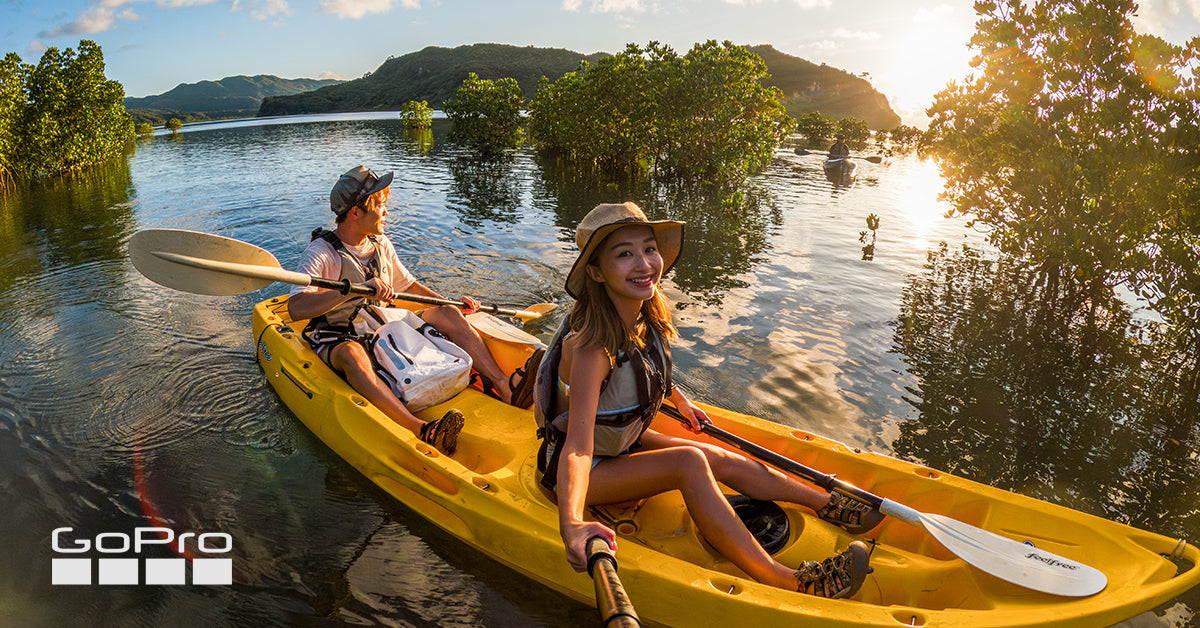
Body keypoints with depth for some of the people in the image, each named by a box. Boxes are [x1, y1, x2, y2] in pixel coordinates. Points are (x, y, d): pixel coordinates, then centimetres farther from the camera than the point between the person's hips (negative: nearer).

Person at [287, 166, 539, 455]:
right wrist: (357, 289, -39)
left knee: (448, 315, -8)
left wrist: (450, 303, 15)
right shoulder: (320, 253, -14)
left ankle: (505, 389, -25)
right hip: (338, 340, -7)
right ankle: (422, 431, -60)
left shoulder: (381, 245, 8)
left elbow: (408, 285, 24)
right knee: (351, 354, -41)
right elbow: (296, 309, -30)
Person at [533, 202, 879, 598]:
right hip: (586, 472, -8)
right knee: (689, 462, -26)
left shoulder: (646, 320, -9)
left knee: (722, 460, 4)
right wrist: (571, 524, -60)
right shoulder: (592, 346, -34)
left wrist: (680, 401, 30)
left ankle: (828, 504, 19)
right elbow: (577, 446, -45)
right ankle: (780, 580, -24)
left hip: (621, 443, 8)